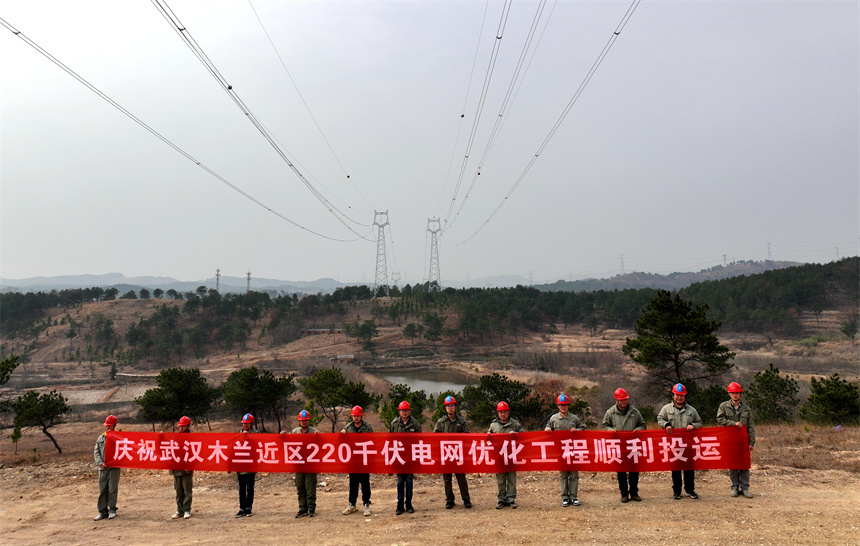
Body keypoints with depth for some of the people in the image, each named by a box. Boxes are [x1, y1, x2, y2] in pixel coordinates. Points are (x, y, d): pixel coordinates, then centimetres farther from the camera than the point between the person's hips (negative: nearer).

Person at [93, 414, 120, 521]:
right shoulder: (101, 437, 14)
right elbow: (96, 452, 9)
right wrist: (100, 463, -6)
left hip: (114, 467, -4)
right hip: (102, 468, 4)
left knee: (112, 489, -1)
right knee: (102, 490, 6)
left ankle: (112, 510, 10)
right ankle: (103, 511, 12)